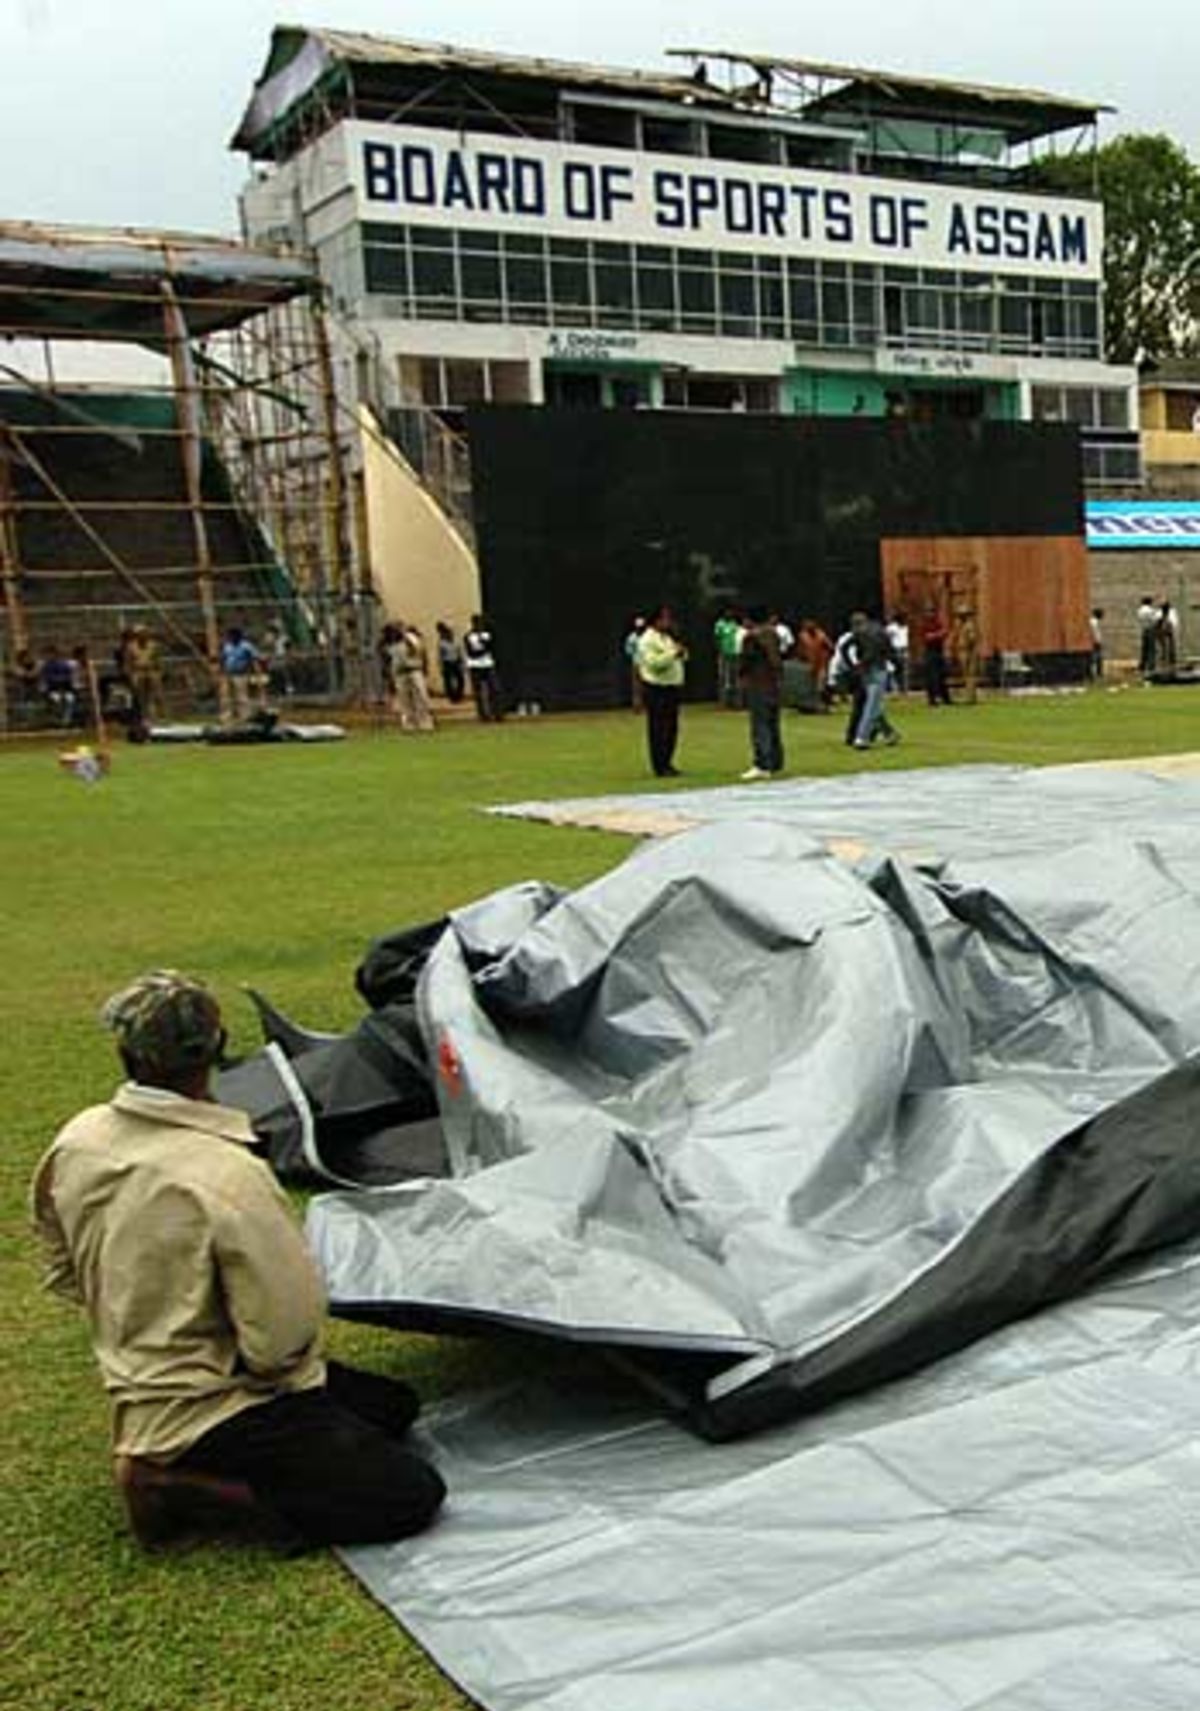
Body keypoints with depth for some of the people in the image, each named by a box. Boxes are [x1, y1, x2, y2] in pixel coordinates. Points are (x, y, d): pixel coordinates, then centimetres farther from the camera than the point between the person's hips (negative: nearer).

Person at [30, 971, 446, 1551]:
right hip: (208, 1409, -9)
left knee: (394, 1406, 17)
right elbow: (282, 1336, -24)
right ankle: (181, 1487, -7)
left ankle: (163, 1459, 9)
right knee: (411, 1495, -8)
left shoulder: (75, 1142, -5)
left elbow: (64, 1275, 10)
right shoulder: (229, 1176, -29)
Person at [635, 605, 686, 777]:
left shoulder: (669, 637, 17)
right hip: (656, 689, -9)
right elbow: (654, 662, -22)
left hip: (673, 687, 9)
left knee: (671, 728, 10)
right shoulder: (648, 639, -11)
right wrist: (673, 653, -23)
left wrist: (681, 650, 0)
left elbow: (682, 657, 20)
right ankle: (660, 767, -5)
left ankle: (667, 763, 19)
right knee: (658, 729, -7)